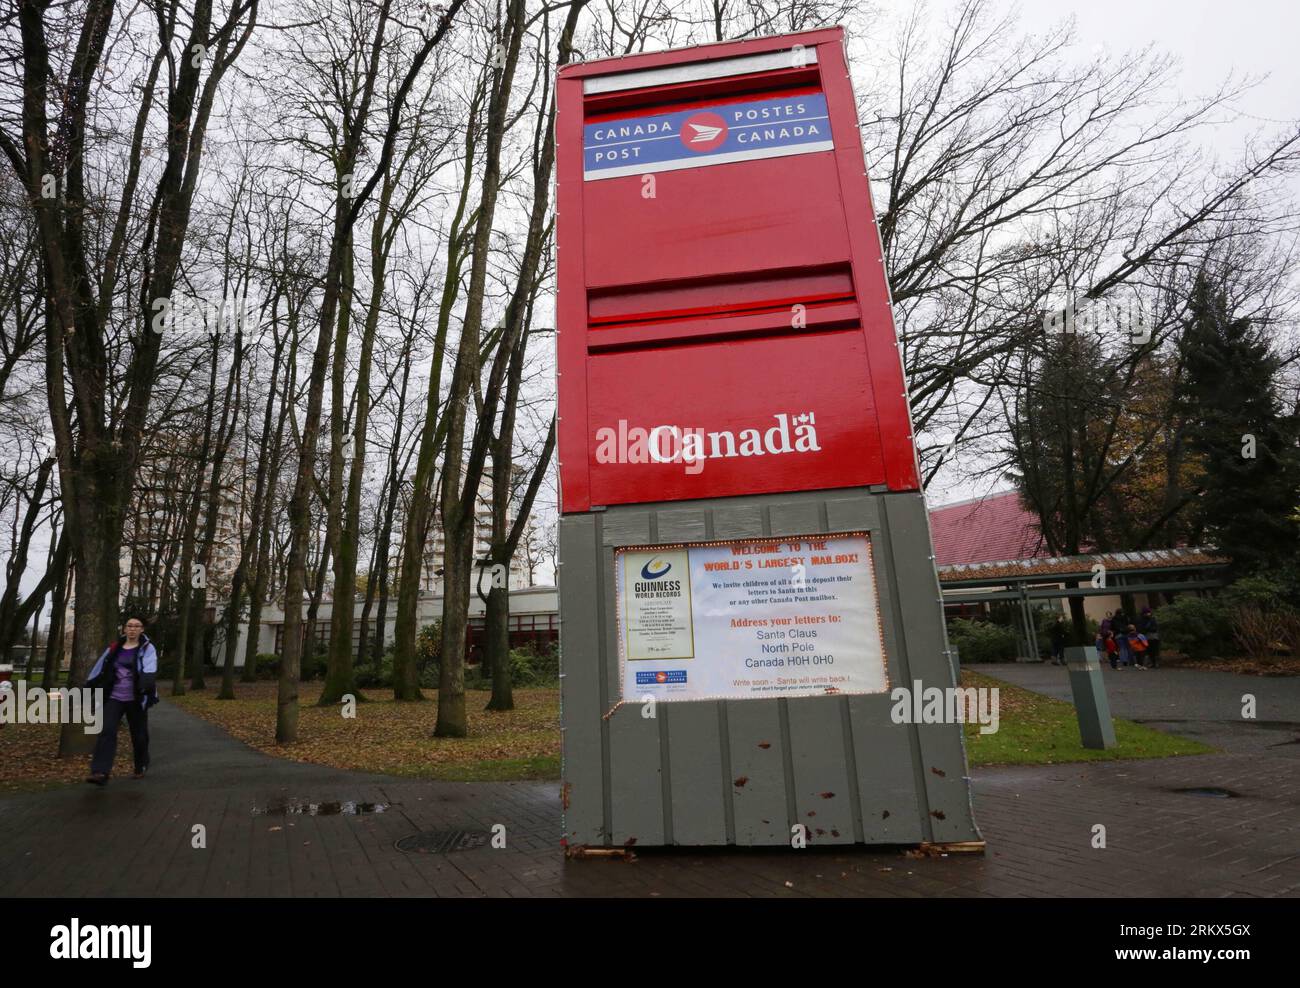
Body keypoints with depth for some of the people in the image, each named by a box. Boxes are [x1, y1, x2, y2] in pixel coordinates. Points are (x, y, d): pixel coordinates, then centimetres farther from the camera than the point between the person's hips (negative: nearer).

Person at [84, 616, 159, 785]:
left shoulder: (147, 649, -3)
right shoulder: (113, 649, 9)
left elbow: (150, 669, -21)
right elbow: (99, 670, 16)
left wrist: (146, 684, -39)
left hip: (136, 700, -3)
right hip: (113, 698, 3)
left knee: (139, 735, 8)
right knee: (107, 731, -15)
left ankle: (141, 768, 28)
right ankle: (100, 773, -19)